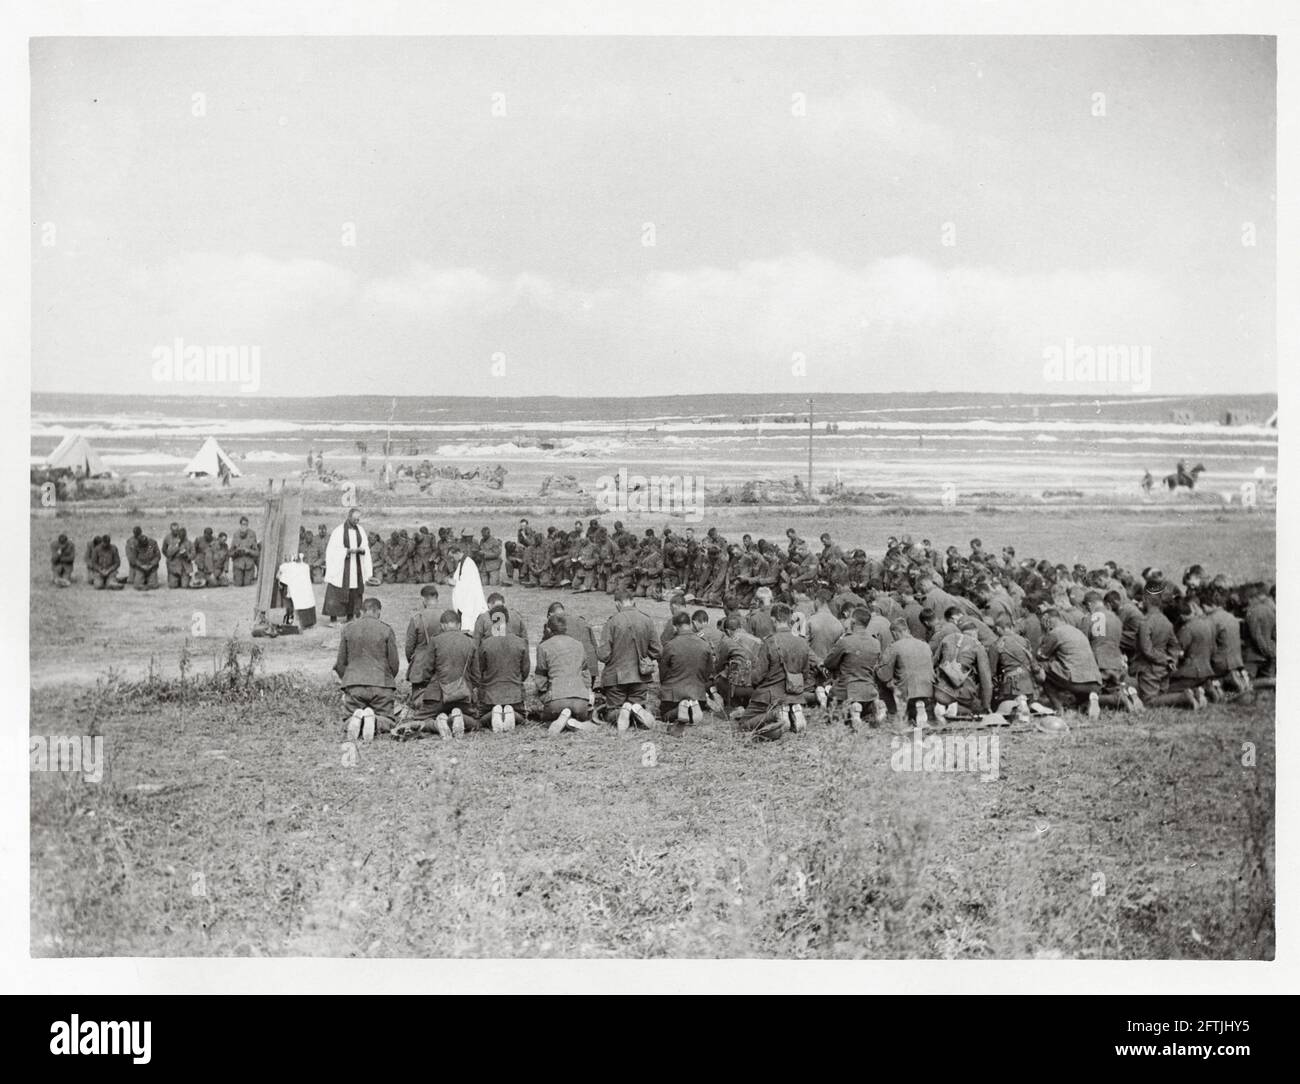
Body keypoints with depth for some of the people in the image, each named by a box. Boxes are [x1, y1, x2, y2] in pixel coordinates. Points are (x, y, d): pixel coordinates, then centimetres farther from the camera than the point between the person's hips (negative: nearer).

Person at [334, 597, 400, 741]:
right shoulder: (386, 630, 0)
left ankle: (356, 719, -24)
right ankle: (373, 720, -27)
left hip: (354, 684, 2)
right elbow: (394, 663, 4)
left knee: (350, 719, 12)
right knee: (386, 722, 7)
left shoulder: (348, 630, 6)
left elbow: (340, 663, 10)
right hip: (381, 685, -1)